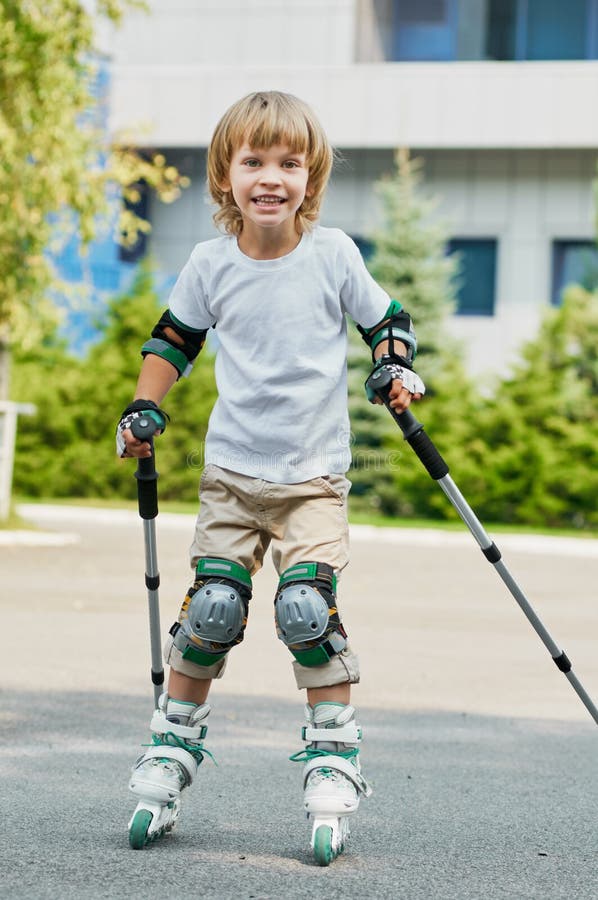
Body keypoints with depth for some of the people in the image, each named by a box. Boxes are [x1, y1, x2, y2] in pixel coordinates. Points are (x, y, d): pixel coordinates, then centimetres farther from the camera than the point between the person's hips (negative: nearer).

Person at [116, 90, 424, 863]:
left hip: (314, 476, -2)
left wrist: (397, 364, -10)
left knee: (308, 607, -15)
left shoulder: (332, 254, -4)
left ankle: (333, 759, -1)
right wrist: (144, 408, 3)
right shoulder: (211, 264, 0)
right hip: (232, 472, 2)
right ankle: (174, 744, 17)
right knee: (211, 608, -4)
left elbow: (384, 320, 9)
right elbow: (172, 340, 14)